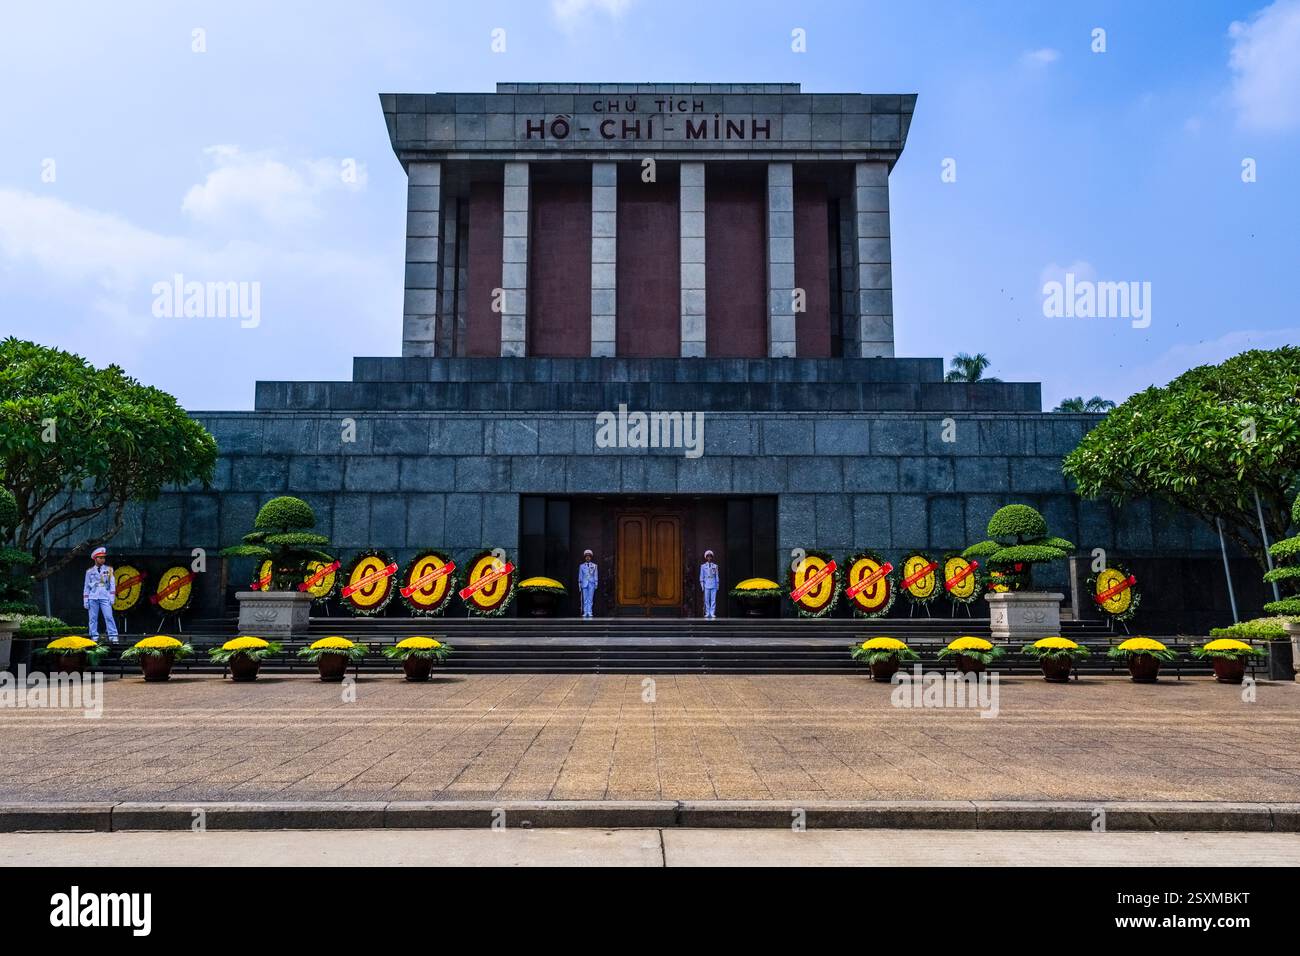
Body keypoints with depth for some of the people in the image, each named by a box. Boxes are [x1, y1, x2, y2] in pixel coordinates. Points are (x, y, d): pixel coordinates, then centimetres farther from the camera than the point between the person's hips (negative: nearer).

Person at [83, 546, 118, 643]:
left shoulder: (109, 570, 10)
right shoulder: (89, 571, 12)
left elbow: (112, 584, 6)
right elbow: (86, 586, 13)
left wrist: (112, 597, -3)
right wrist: (85, 601, 8)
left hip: (105, 597, -2)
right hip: (93, 598, 2)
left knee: (109, 616, -10)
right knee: (93, 618, 1)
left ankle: (113, 637, -13)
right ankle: (94, 638, 7)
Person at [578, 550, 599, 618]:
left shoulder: (594, 566, 6)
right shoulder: (581, 566, 7)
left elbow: (596, 576, 7)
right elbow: (580, 576, 9)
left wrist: (596, 584, 2)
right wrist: (579, 584, 7)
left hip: (591, 584, 0)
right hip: (584, 584, 0)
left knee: (590, 599, -3)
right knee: (585, 599, 1)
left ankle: (589, 612, -2)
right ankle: (585, 612, 4)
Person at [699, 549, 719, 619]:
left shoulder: (715, 566, 10)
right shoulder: (703, 566, 6)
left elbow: (717, 576, 12)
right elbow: (701, 576, 7)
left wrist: (717, 585, 9)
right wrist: (702, 584, 0)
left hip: (713, 585, 1)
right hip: (707, 585, -1)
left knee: (713, 599, -2)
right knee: (707, 599, -3)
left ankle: (712, 613, 2)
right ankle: (707, 613, 4)